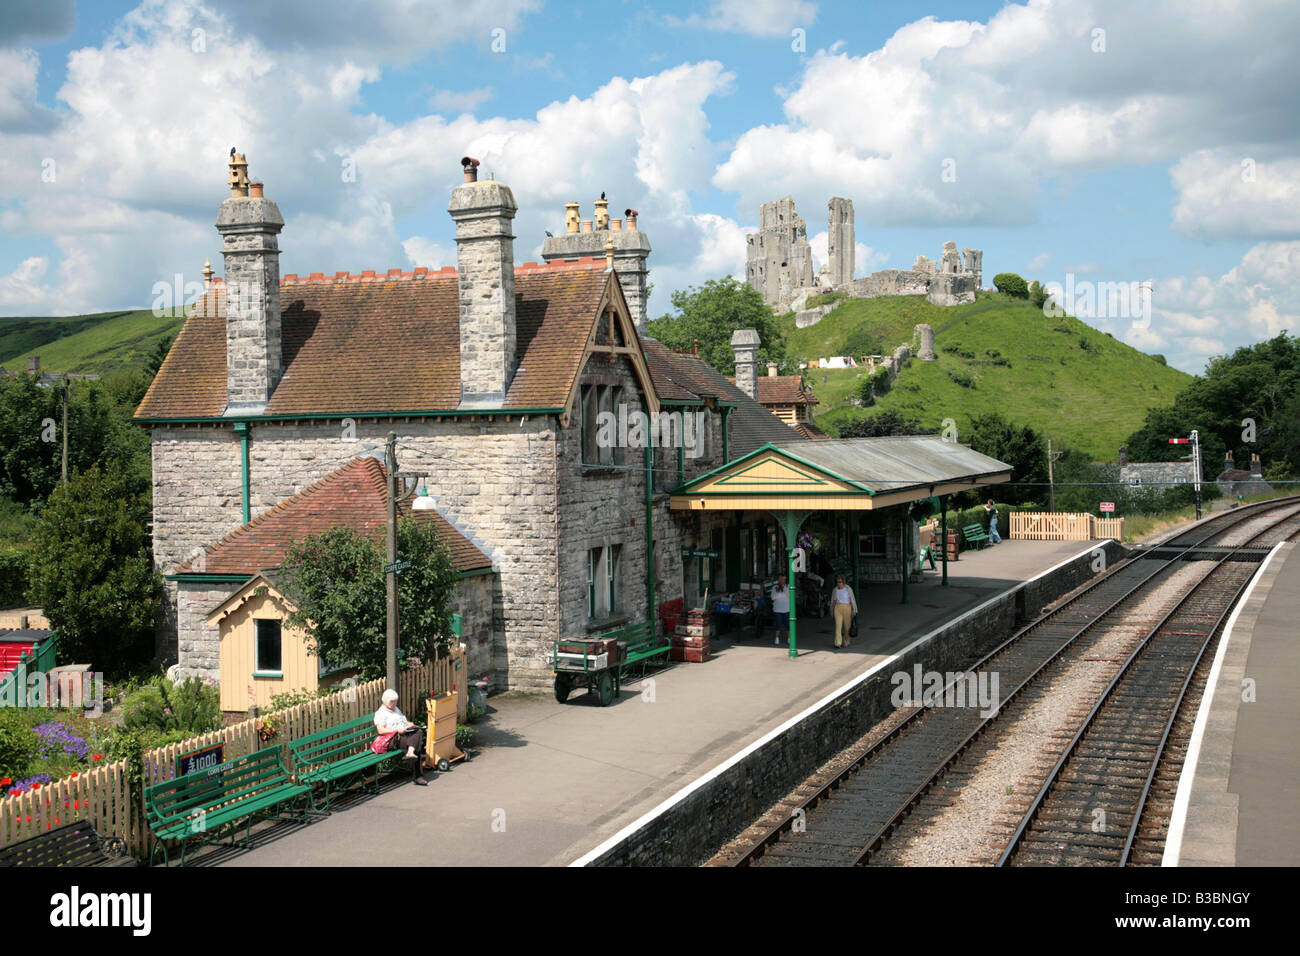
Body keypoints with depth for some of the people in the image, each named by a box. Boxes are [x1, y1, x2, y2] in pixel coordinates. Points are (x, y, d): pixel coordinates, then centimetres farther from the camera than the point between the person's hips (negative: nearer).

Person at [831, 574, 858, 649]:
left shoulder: (848, 589, -6)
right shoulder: (835, 590, 6)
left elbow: (852, 600, -7)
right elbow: (833, 601, 15)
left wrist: (854, 611, -11)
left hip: (847, 608, -2)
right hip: (838, 608, 2)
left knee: (847, 626, 5)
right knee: (838, 625, -11)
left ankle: (846, 642, 24)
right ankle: (838, 643, -16)